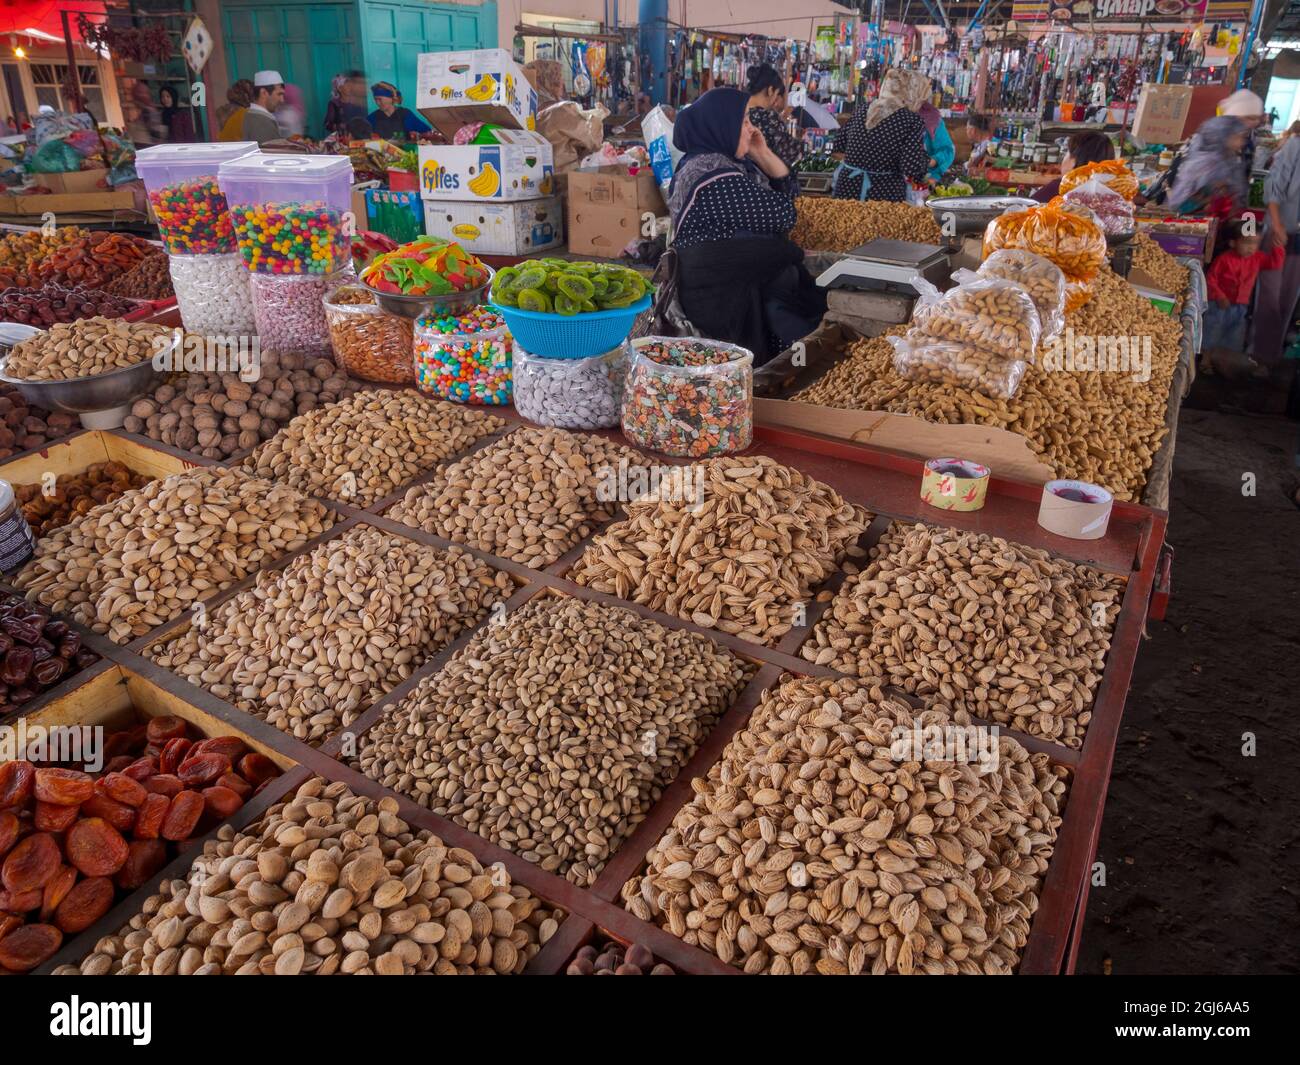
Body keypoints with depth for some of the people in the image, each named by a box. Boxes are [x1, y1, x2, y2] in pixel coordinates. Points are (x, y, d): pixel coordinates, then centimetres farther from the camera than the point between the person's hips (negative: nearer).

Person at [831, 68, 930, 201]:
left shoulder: (863, 109, 7)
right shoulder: (913, 121, -9)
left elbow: (838, 144, 14)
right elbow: (912, 169, -16)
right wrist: (925, 159, 4)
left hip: (848, 187, 5)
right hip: (884, 194, -4)